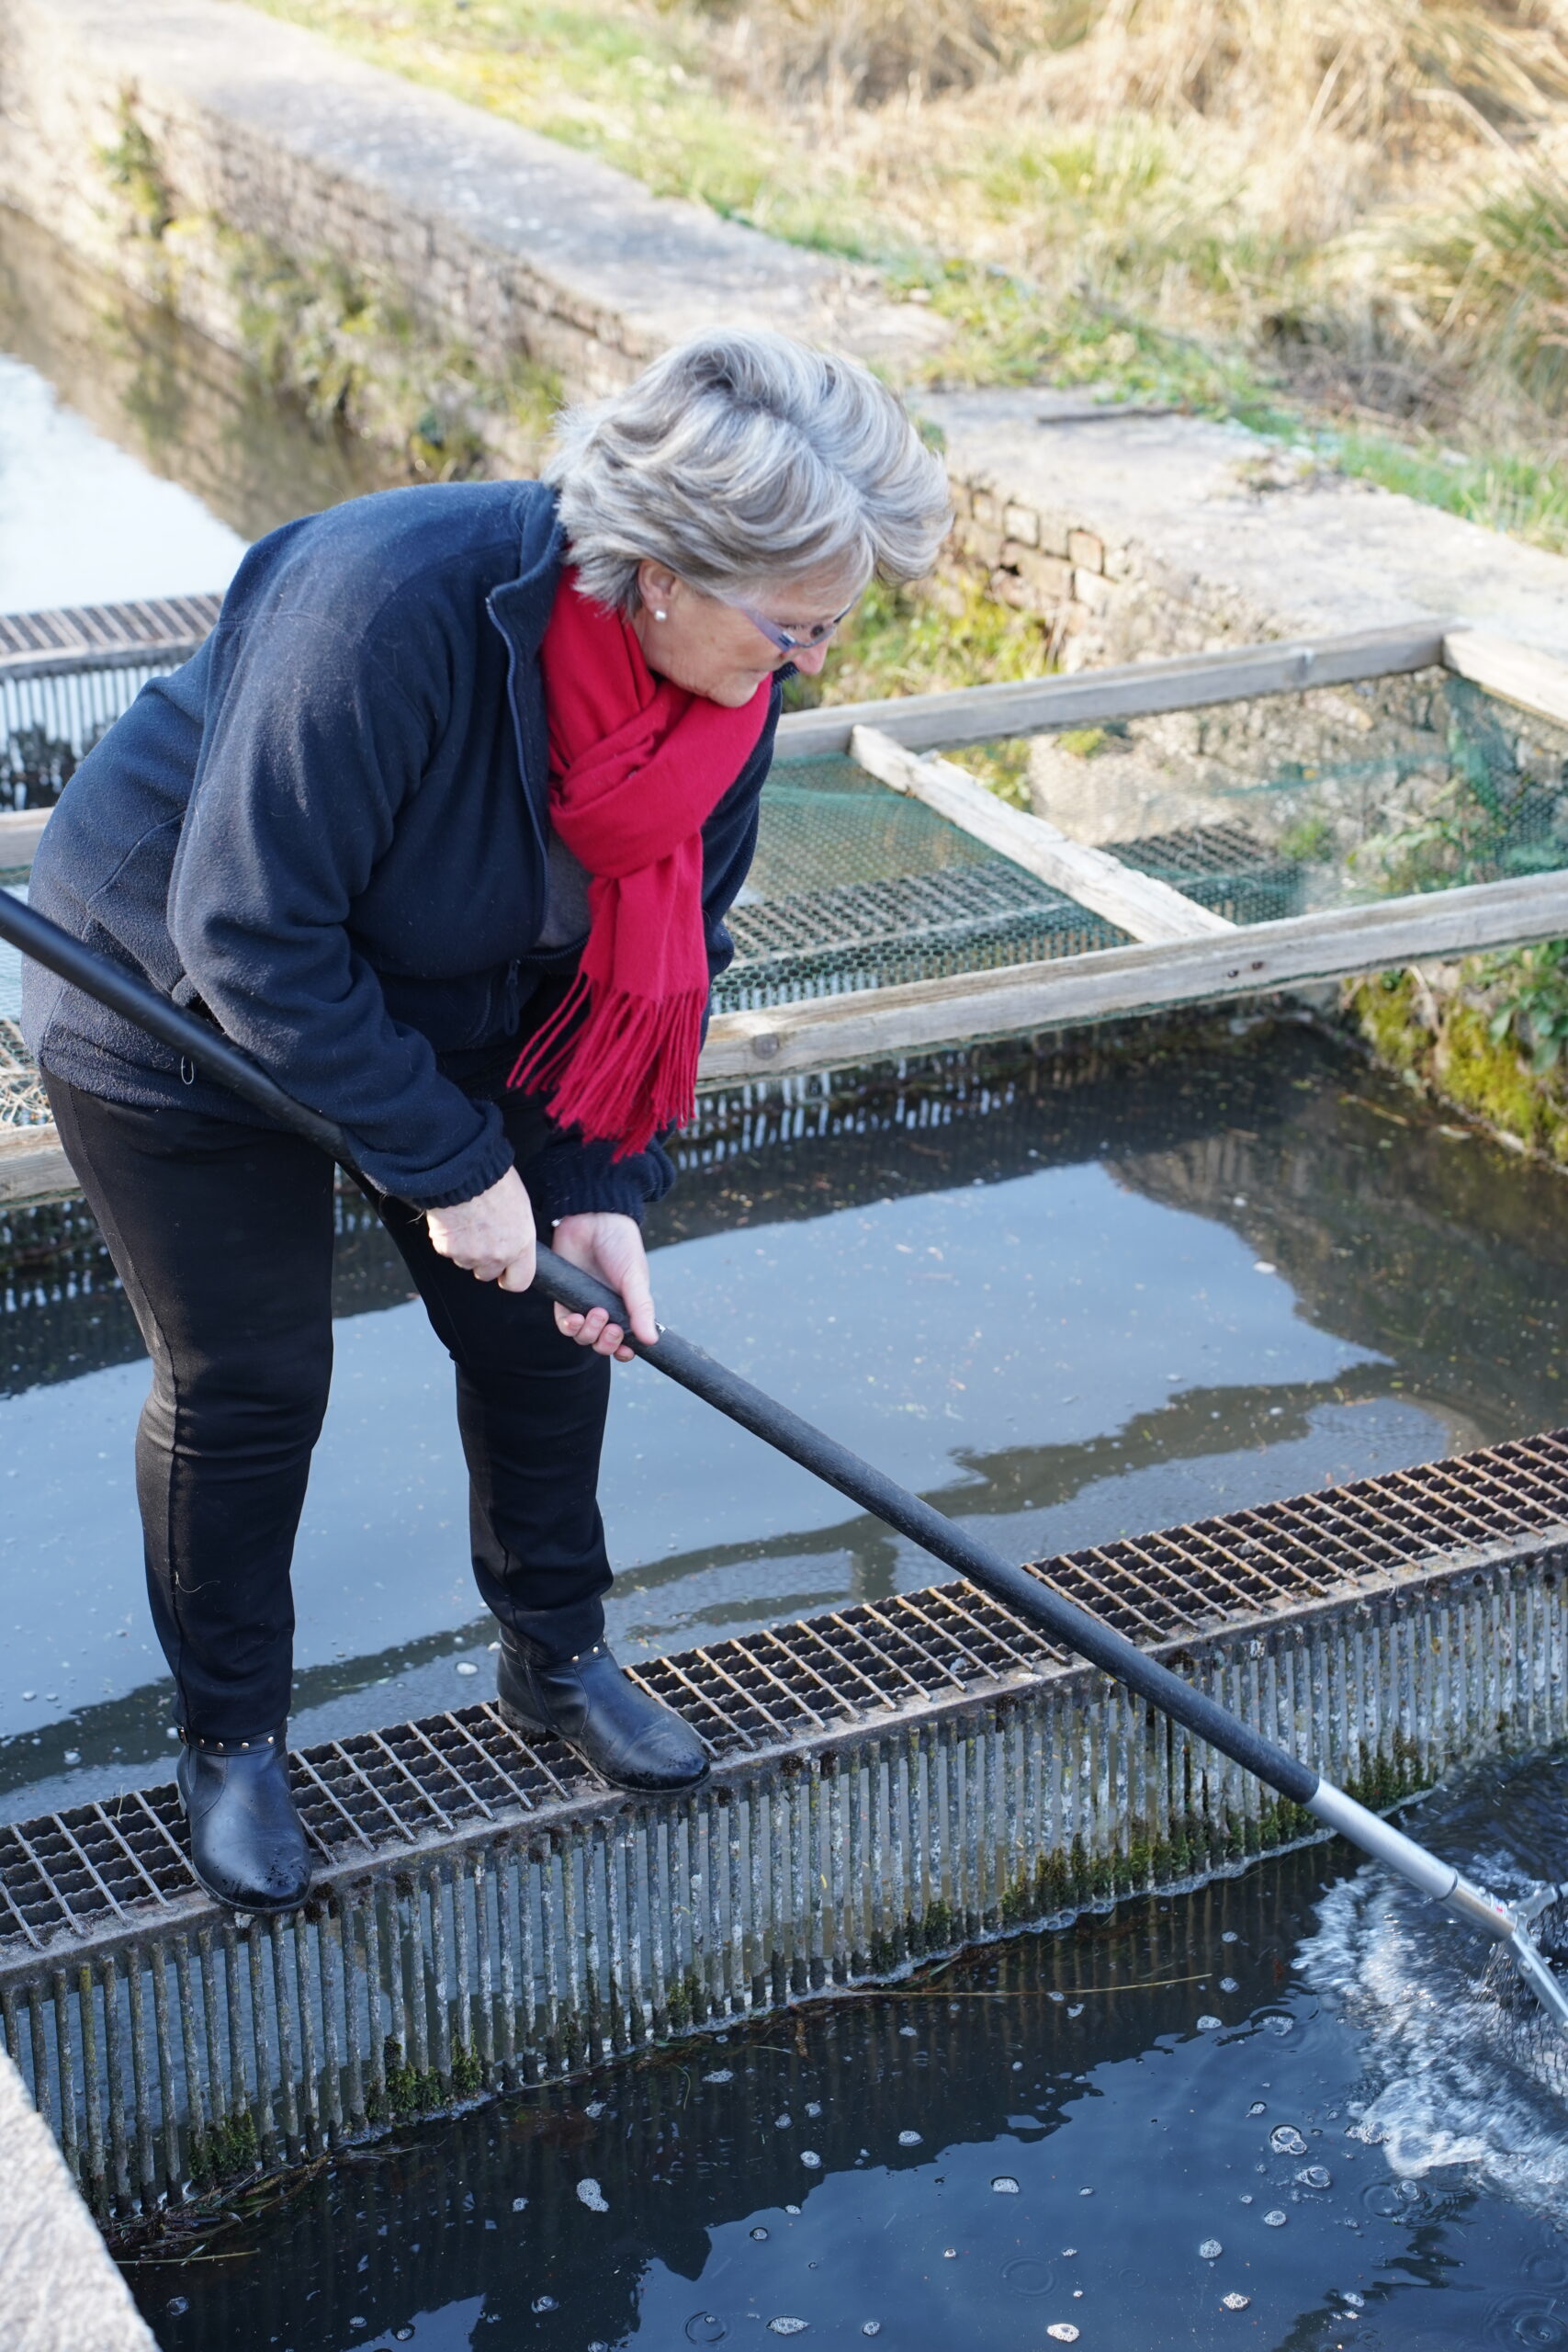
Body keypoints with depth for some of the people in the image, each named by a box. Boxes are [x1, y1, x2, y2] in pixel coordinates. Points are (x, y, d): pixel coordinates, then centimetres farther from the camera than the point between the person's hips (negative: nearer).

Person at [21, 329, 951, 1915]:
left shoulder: (732, 674, -19)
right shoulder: (392, 609, -40)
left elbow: (667, 945, -6)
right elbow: (250, 940, -34)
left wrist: (601, 1187, -15)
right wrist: (449, 1165, -28)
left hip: (458, 1004, 6)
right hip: (178, 999, -6)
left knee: (548, 1329, 9)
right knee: (244, 1381, 2)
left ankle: (556, 1661, 33)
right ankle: (228, 1739, 25)